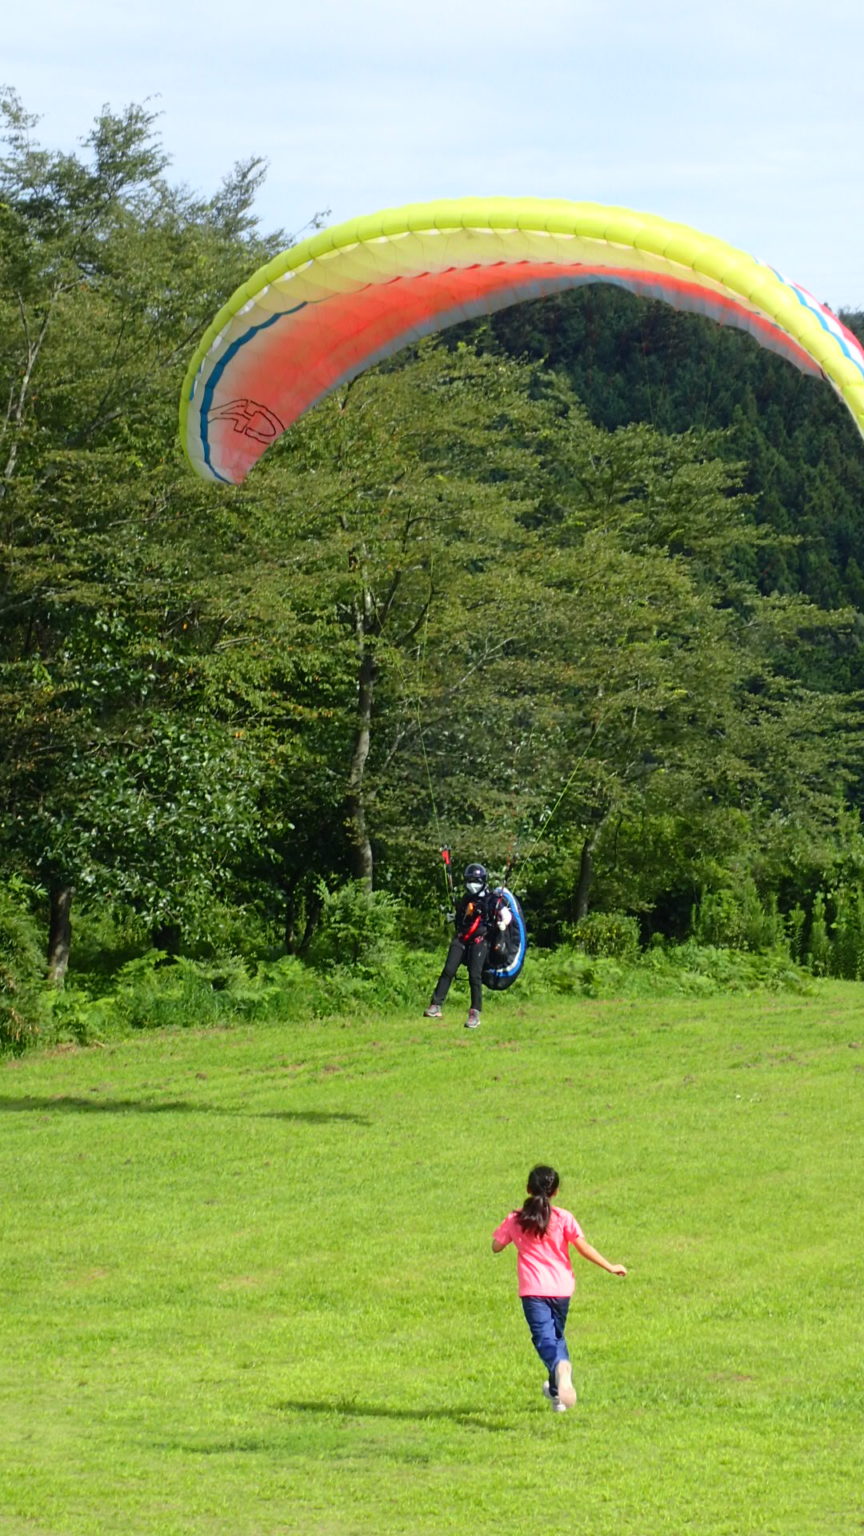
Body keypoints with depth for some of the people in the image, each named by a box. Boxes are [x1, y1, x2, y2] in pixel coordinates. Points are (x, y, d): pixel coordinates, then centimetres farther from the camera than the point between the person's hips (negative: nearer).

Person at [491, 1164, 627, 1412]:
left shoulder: (515, 1220, 2)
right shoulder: (563, 1218, -1)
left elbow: (496, 1247, 12)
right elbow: (583, 1247, -7)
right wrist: (610, 1267, -1)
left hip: (532, 1290, -2)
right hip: (561, 1287, 2)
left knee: (544, 1337, -14)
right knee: (557, 1335, 21)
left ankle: (560, 1366, -48)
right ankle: (556, 1391, 28)